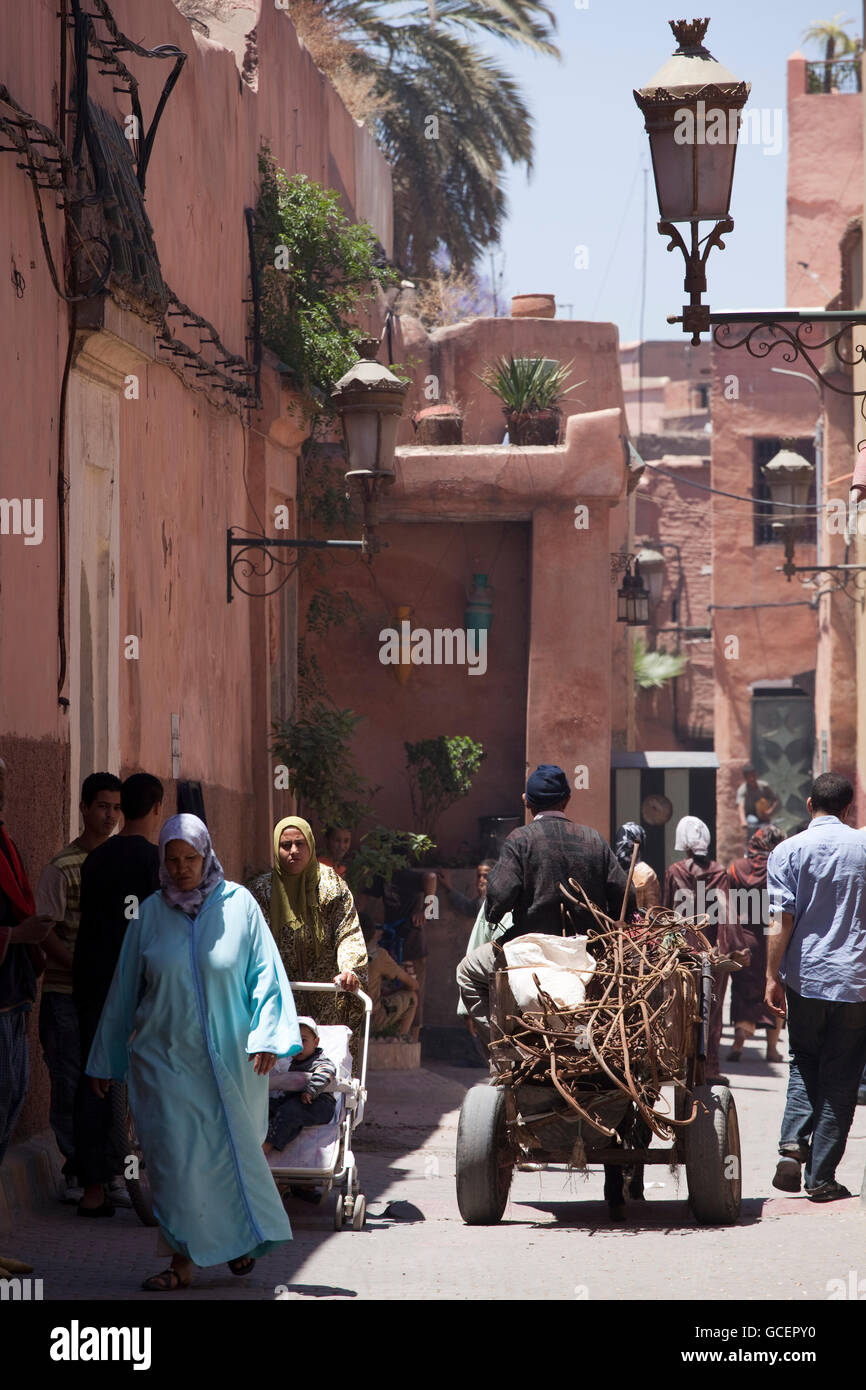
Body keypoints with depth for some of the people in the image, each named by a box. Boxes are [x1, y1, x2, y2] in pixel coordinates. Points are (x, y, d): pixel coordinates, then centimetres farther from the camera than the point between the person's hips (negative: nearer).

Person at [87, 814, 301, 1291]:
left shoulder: (238, 904, -3)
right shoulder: (150, 913, 2)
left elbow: (265, 973, -2)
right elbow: (124, 990, 8)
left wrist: (267, 1035, -13)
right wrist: (105, 1059, 11)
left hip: (228, 1057, 0)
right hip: (165, 1059, 1)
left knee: (234, 1150, 11)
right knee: (174, 1157, -6)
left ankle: (243, 1237, 35)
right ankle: (183, 1259, 2)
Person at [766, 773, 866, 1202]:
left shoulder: (788, 851, -3)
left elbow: (781, 923, -8)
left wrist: (773, 977, -3)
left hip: (805, 976, 0)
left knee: (804, 1063, 17)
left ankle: (792, 1145, -6)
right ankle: (821, 1177, 4)